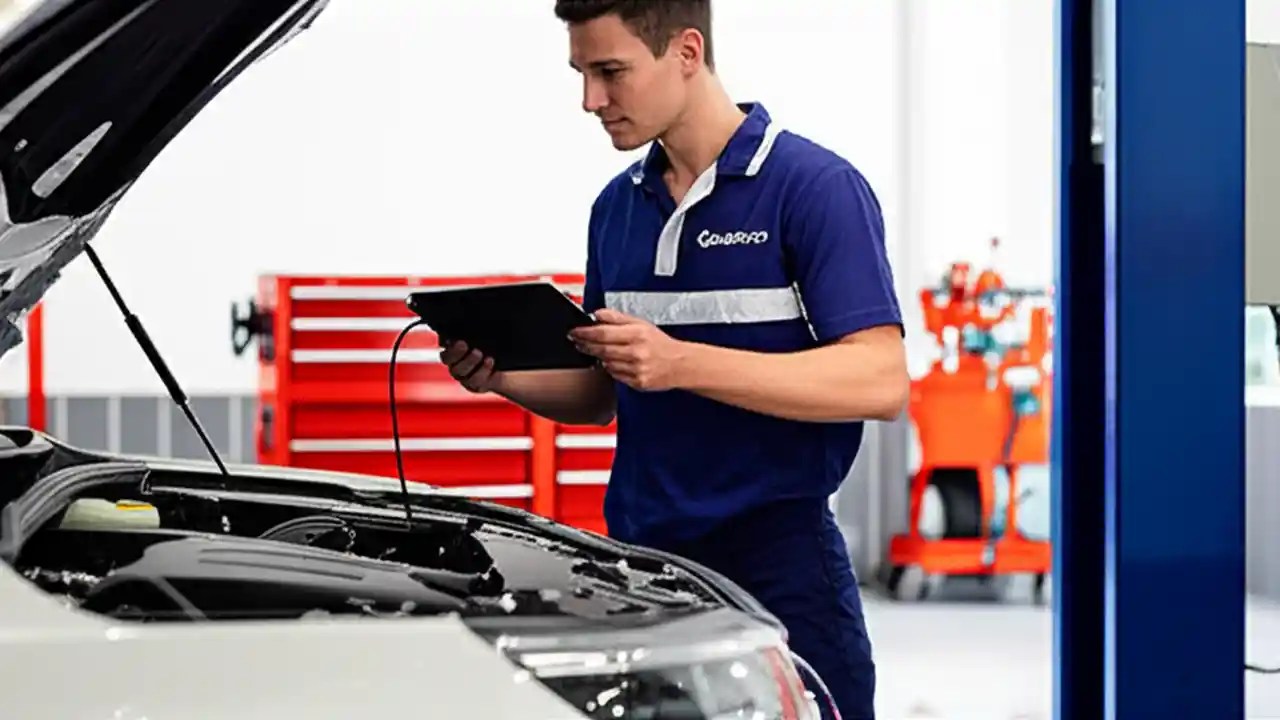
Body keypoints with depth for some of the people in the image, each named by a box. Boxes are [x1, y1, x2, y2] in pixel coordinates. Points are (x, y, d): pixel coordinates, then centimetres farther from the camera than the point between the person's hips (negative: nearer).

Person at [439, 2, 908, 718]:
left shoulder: (814, 187, -9)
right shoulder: (618, 205, 13)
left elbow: (881, 381, -18)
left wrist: (680, 363, -25)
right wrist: (505, 379, 0)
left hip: (778, 567, -6)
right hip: (639, 558, 6)